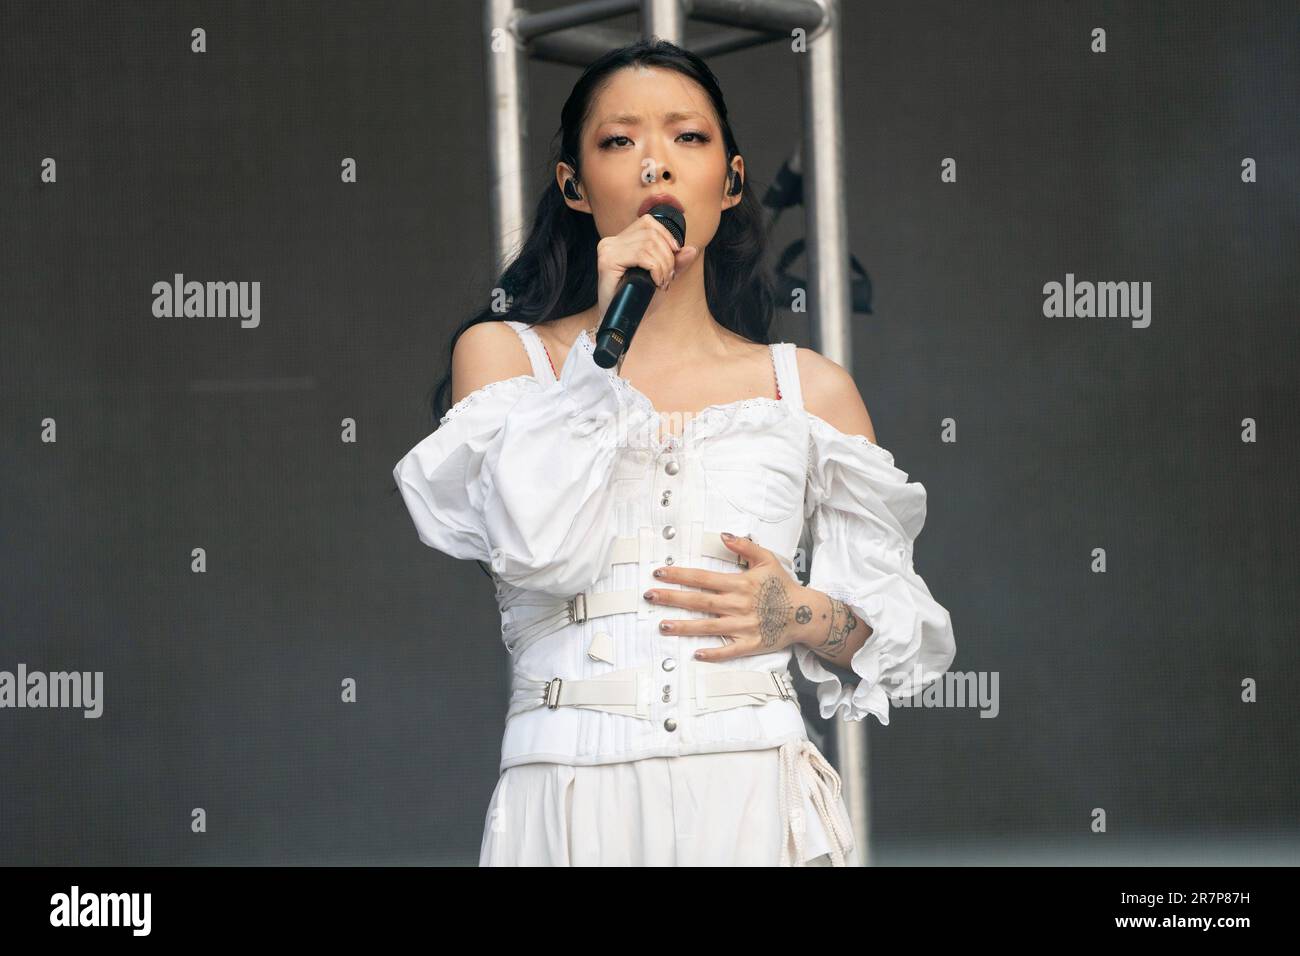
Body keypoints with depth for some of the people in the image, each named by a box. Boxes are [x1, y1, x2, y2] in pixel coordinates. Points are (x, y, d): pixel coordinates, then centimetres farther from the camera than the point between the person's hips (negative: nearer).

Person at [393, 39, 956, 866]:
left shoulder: (811, 387, 9)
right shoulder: (501, 352, 6)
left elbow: (900, 631, 12)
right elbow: (535, 547, -12)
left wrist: (807, 618, -8)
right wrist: (611, 337, -8)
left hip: (757, 799, 1)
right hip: (570, 799, -1)